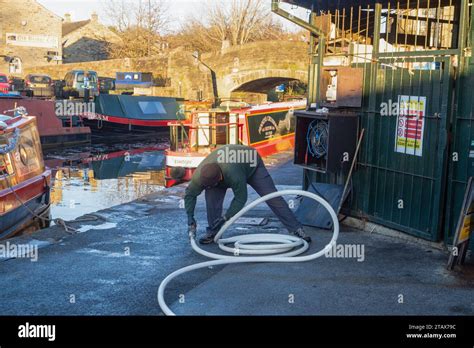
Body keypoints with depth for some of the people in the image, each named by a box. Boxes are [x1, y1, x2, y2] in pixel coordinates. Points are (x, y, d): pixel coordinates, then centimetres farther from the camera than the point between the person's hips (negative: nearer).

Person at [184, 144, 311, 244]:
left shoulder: (234, 175, -46)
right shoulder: (199, 175, -32)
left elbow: (241, 198, -32)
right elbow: (190, 194, -16)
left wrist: (225, 217, -30)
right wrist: (190, 217, -23)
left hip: (251, 165, -4)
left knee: (272, 197, -11)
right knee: (212, 195, -19)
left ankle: (296, 229, -5)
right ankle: (212, 232, -4)